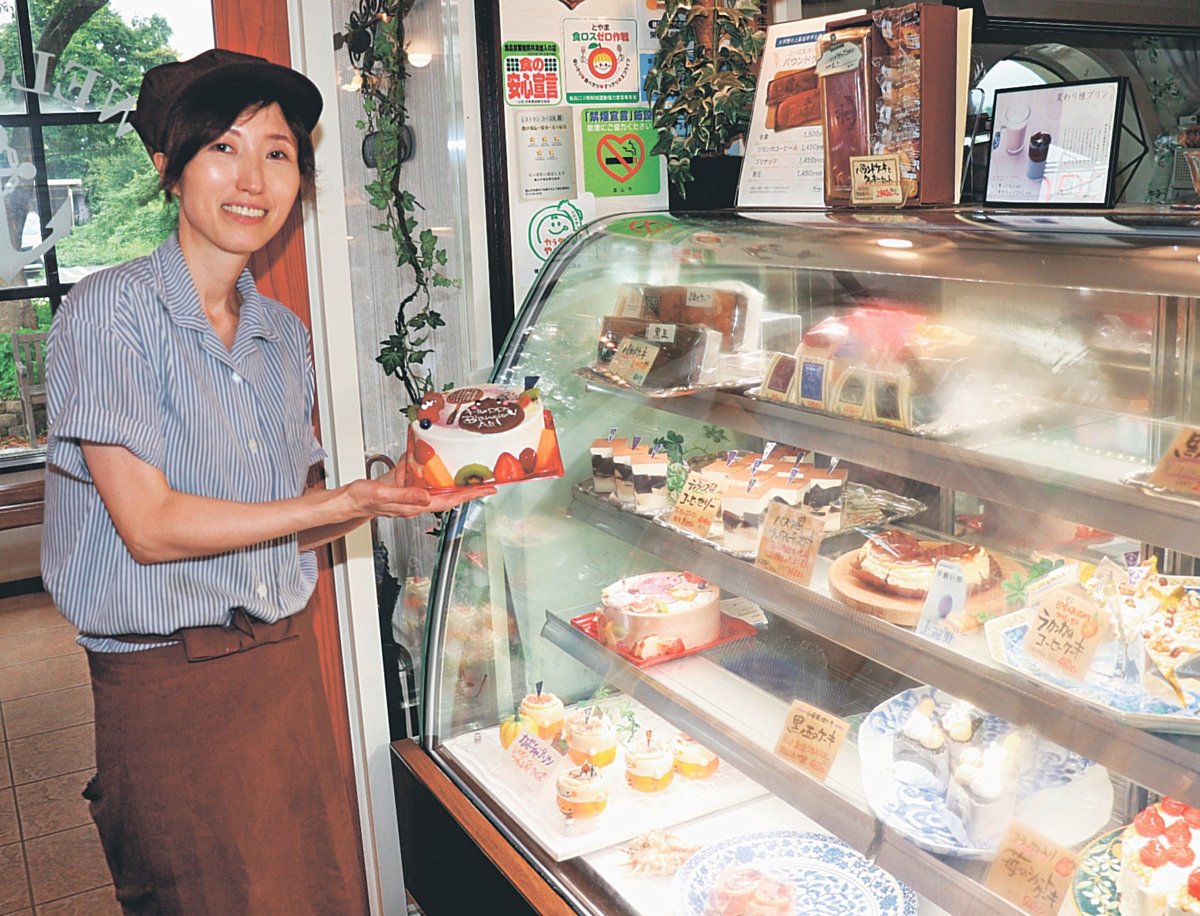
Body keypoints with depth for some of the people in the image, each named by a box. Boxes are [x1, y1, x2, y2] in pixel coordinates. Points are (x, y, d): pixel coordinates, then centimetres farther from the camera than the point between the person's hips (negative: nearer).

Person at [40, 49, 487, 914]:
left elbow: (274, 526, 9)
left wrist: (396, 488, -6)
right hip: (170, 686, -6)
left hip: (285, 659, 6)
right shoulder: (113, 310, -11)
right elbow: (149, 526, -17)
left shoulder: (283, 332, 8)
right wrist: (345, 501, -21)